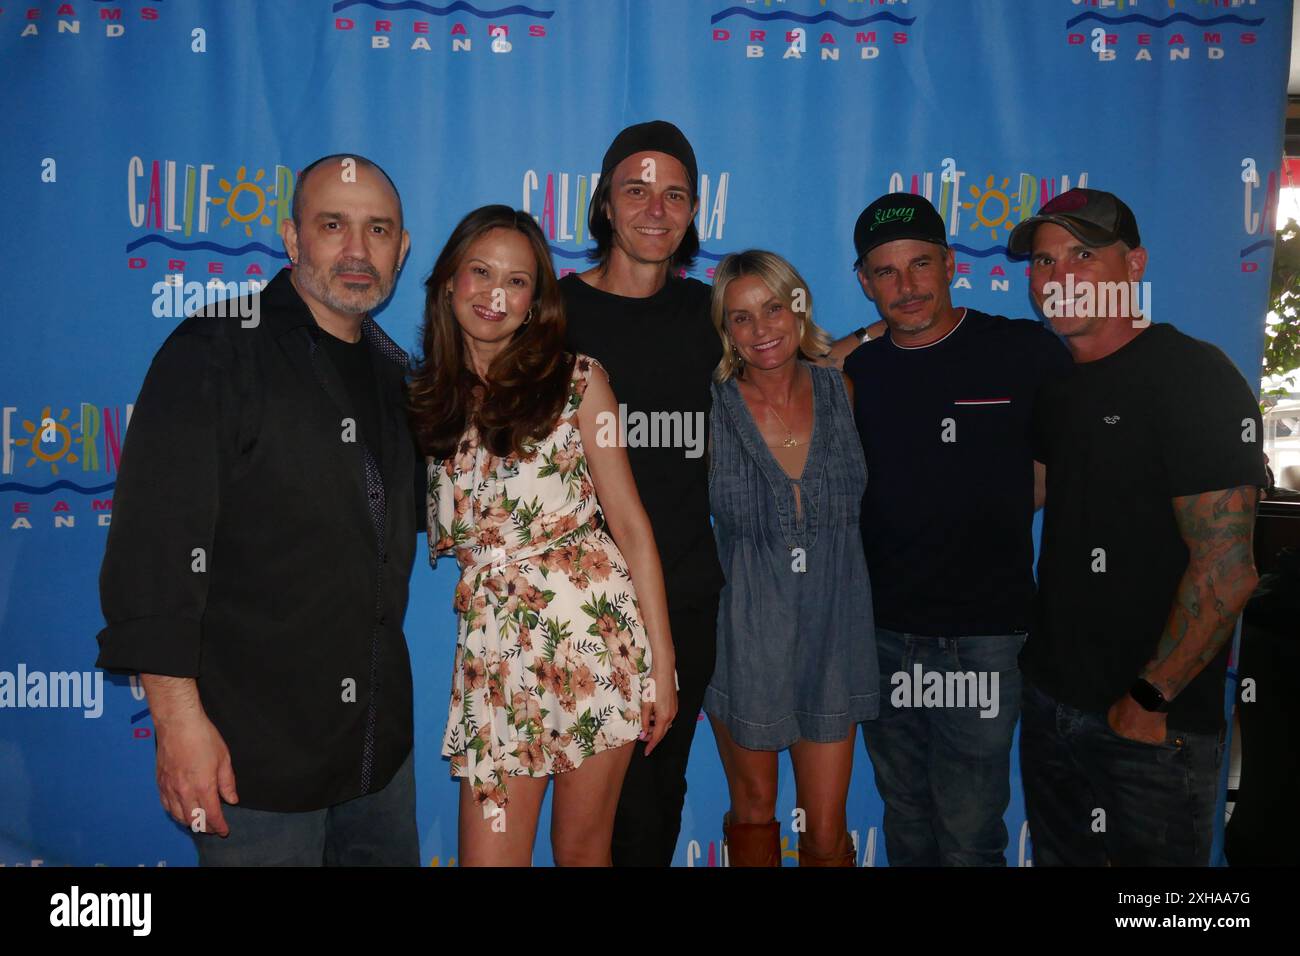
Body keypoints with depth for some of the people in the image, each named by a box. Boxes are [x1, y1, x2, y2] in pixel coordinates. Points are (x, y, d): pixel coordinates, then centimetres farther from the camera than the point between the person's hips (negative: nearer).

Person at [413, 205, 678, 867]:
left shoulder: (575, 379, 0)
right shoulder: (428, 399, 11)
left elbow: (630, 523, -3)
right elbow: (441, 531, 12)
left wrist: (662, 660, -6)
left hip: (593, 629, -3)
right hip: (493, 646, 3)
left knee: (582, 848, 8)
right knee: (487, 856, 3)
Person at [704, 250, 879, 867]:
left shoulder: (840, 392, -1)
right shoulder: (710, 406, -9)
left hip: (832, 630, 2)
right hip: (746, 635, -1)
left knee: (827, 831, 8)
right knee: (753, 809, 17)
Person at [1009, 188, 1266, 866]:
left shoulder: (1193, 376, -16)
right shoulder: (1056, 383, 7)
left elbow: (1226, 569, -21)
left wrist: (1150, 700, -16)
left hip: (1154, 728, -7)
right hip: (1050, 703, 7)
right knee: (1058, 854, 21)